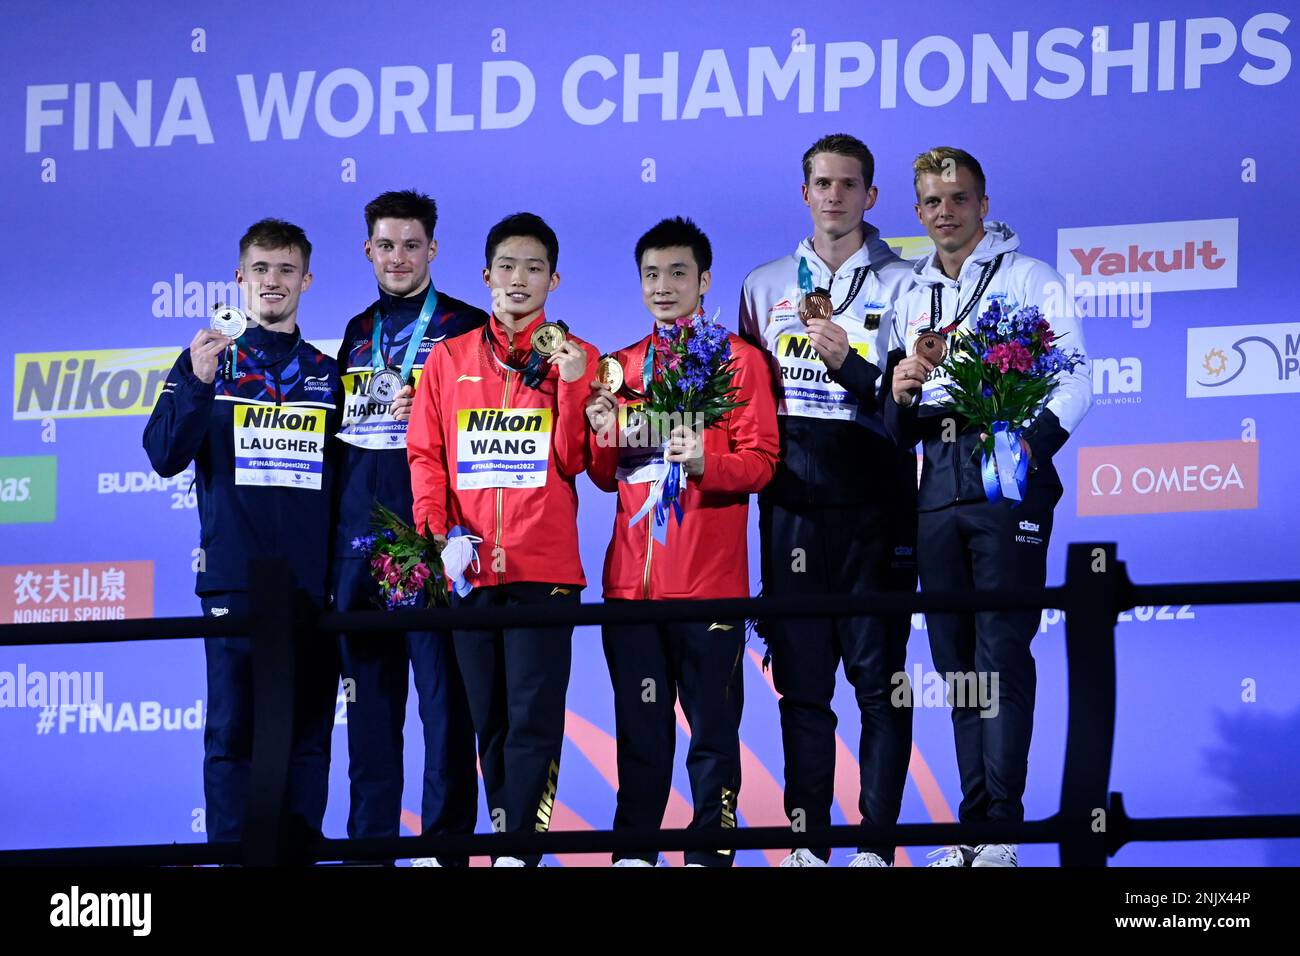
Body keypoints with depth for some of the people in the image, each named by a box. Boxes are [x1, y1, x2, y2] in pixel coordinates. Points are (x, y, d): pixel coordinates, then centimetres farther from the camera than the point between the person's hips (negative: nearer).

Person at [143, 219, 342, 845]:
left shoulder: (327, 374, 15)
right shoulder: (208, 363, 8)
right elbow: (164, 456, -4)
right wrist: (198, 384, -17)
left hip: (313, 581, 2)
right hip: (234, 577, -2)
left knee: (309, 734, 2)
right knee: (233, 729, -5)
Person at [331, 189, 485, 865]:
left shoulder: (466, 326, 2)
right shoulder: (356, 333, 19)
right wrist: (330, 533, 14)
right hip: (359, 541, 5)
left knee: (443, 693, -6)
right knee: (368, 694, 7)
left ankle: (446, 841, -4)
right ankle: (370, 840, 11)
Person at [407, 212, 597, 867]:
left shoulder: (573, 358, 7)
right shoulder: (449, 359, 13)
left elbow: (574, 462, -1)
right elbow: (425, 452, 9)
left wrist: (572, 384, -13)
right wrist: (432, 529, -5)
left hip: (544, 565, -3)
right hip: (469, 565, 3)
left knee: (532, 717, -8)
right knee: (488, 718, 7)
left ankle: (517, 848, -10)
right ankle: (504, 833, 13)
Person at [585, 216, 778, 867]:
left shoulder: (738, 360, 3)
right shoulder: (622, 368, 16)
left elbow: (761, 461, -3)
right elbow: (605, 476, 18)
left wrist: (705, 461, -21)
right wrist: (606, 439, -3)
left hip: (708, 576, -4)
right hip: (632, 574, 4)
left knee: (712, 724, -3)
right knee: (639, 724, 5)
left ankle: (709, 851, 0)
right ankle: (634, 850, 9)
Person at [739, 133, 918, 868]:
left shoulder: (901, 285, 4)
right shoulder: (767, 286, 15)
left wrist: (848, 363, -16)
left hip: (875, 507, -3)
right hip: (793, 505, 3)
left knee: (878, 675, -4)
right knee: (800, 678, 3)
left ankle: (877, 841, -2)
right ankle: (807, 841, 6)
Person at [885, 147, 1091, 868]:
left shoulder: (1029, 279, 4)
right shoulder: (912, 297, 20)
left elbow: (1074, 380, -6)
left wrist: (1032, 438, -22)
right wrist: (900, 395, -1)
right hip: (937, 479, 6)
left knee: (1002, 651, -10)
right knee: (956, 656, 5)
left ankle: (1002, 825, -12)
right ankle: (976, 818, 9)